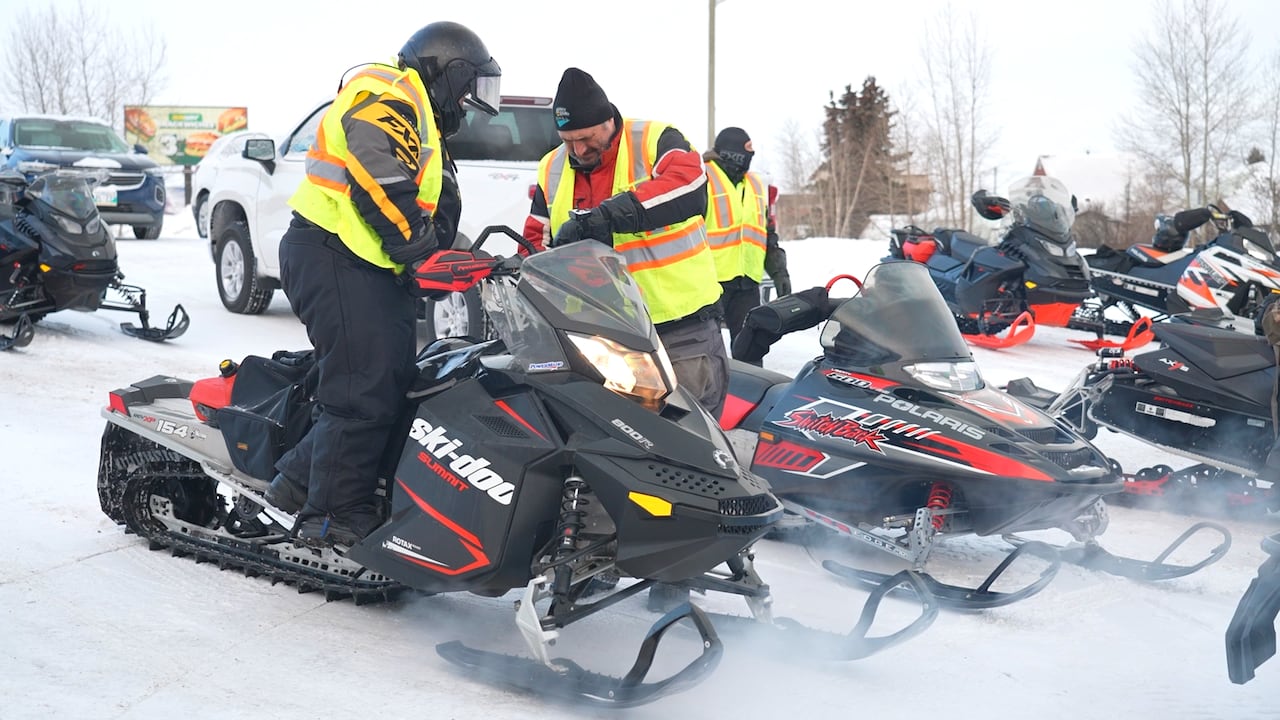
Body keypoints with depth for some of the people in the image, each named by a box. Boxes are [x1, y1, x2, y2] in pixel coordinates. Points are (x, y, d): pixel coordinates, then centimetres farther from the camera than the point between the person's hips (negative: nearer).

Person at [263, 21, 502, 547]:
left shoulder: (421, 124, 26)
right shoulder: (388, 98, -8)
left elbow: (438, 212, 21)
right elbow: (381, 185, -21)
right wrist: (422, 252, -16)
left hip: (368, 268, 11)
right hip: (335, 259, -11)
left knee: (392, 381, 8)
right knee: (365, 391, -12)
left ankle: (299, 482, 17)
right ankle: (336, 519, -4)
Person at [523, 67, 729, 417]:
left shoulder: (655, 140, -5)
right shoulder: (552, 170, 10)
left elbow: (689, 188, -26)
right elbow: (537, 242, 18)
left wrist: (607, 215, -33)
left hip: (684, 326, -4)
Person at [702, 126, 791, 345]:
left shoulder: (756, 185, 18)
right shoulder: (702, 179, -6)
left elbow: (769, 234, 23)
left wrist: (778, 271, 16)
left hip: (747, 283, 7)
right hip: (710, 279, -7)